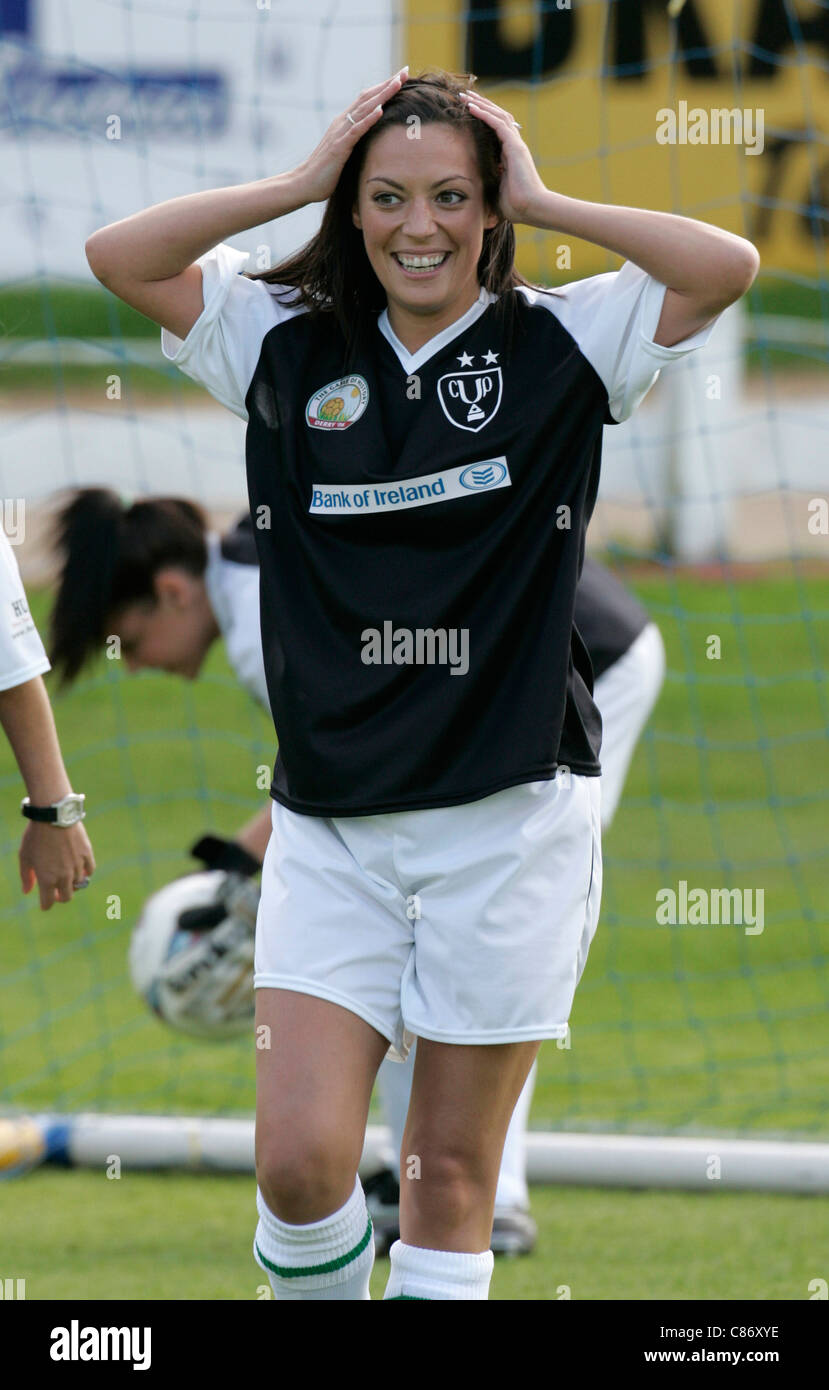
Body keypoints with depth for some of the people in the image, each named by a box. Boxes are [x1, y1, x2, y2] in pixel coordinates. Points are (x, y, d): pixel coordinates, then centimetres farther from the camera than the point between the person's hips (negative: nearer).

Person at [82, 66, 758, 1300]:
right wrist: (302, 180, -2)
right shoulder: (288, 344, 7)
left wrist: (538, 201, -6)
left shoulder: (560, 347, 1)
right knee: (299, 1161, -8)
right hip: (331, 822, 2)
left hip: (509, 816, -2)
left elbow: (727, 267, -12)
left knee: (451, 1175, 4)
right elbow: (119, 256, 0)